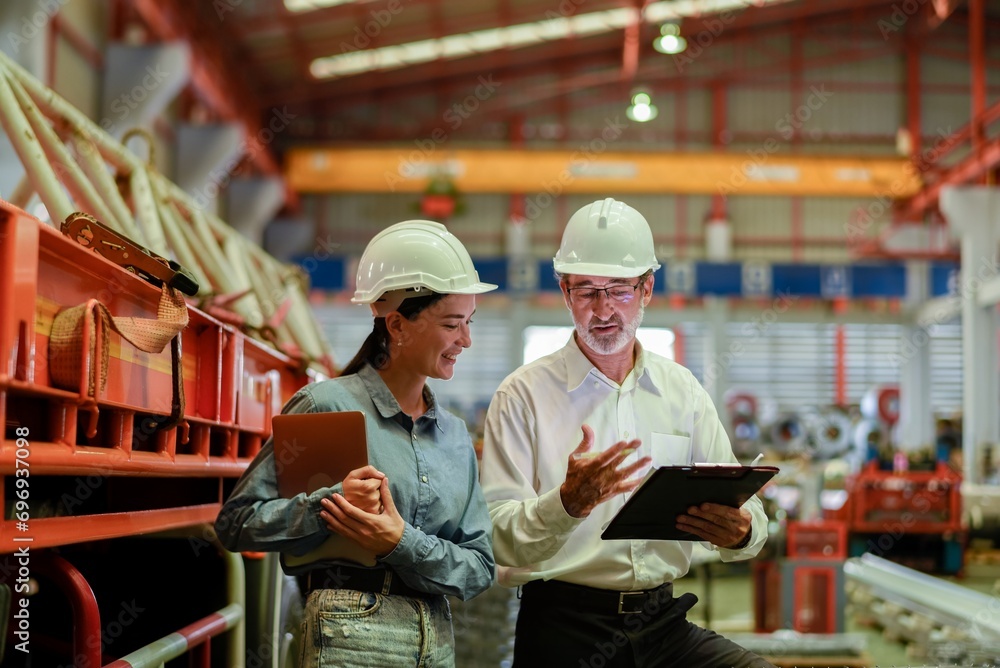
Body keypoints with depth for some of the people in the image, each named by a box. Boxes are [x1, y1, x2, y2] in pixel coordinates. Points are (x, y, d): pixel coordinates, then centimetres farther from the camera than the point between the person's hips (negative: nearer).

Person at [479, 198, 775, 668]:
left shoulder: (682, 391, 14)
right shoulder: (523, 395, 1)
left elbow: (742, 510, 10)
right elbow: (501, 538, -8)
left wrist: (740, 532, -12)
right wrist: (567, 504, -26)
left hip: (661, 621, 4)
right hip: (564, 628, -3)